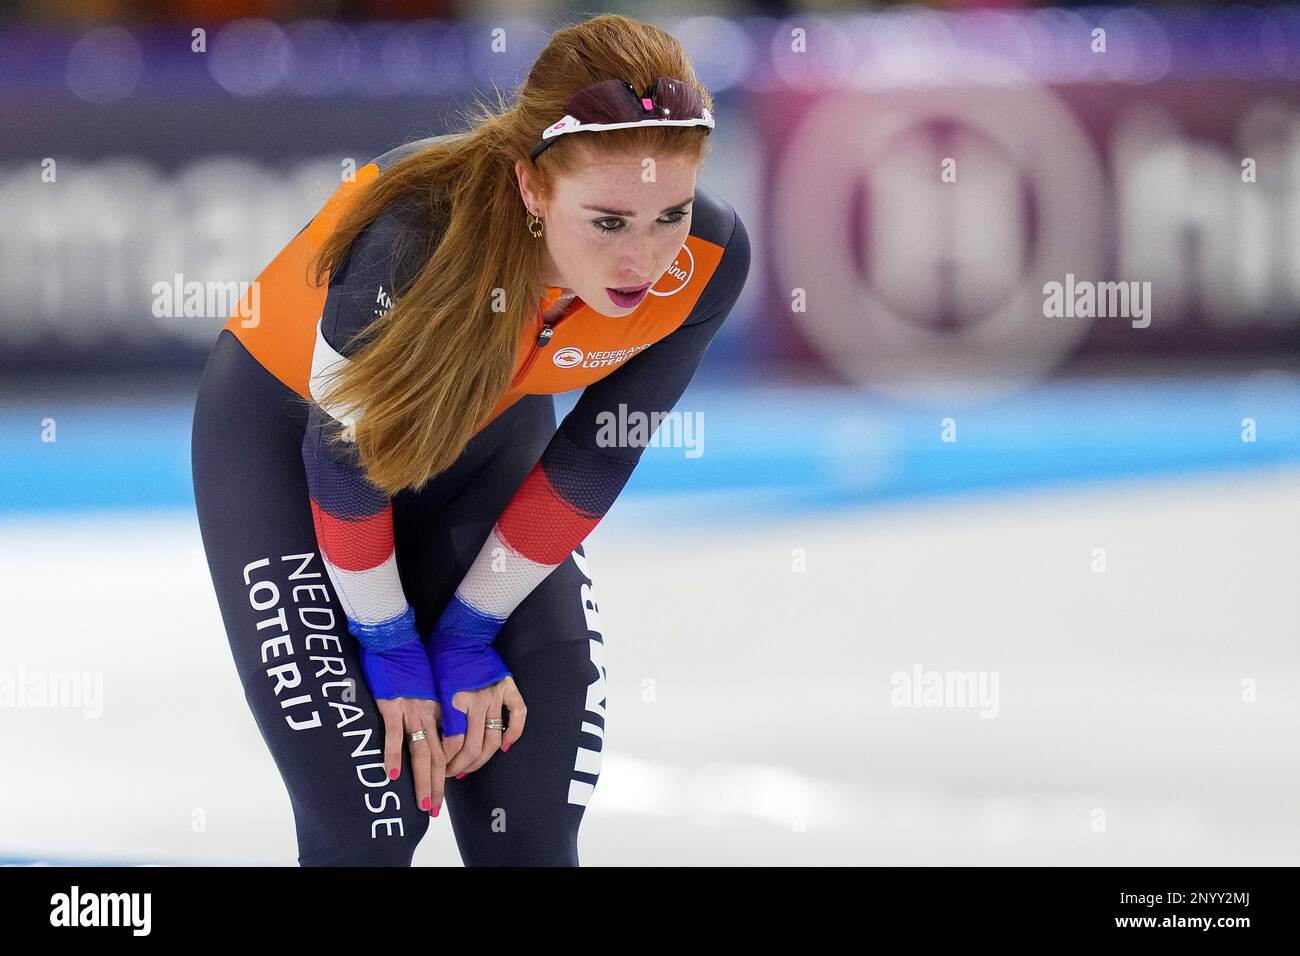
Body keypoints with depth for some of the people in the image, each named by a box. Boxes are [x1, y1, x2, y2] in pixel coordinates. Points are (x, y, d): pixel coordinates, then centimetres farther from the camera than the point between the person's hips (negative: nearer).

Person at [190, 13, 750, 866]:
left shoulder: (711, 258, -27)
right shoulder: (420, 241, -39)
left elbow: (597, 458, -11)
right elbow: (346, 453, -22)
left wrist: (470, 634, -6)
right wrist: (389, 648, -10)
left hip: (490, 439, 4)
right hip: (285, 431, -4)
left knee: (532, 821, -2)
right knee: (370, 817, -11)